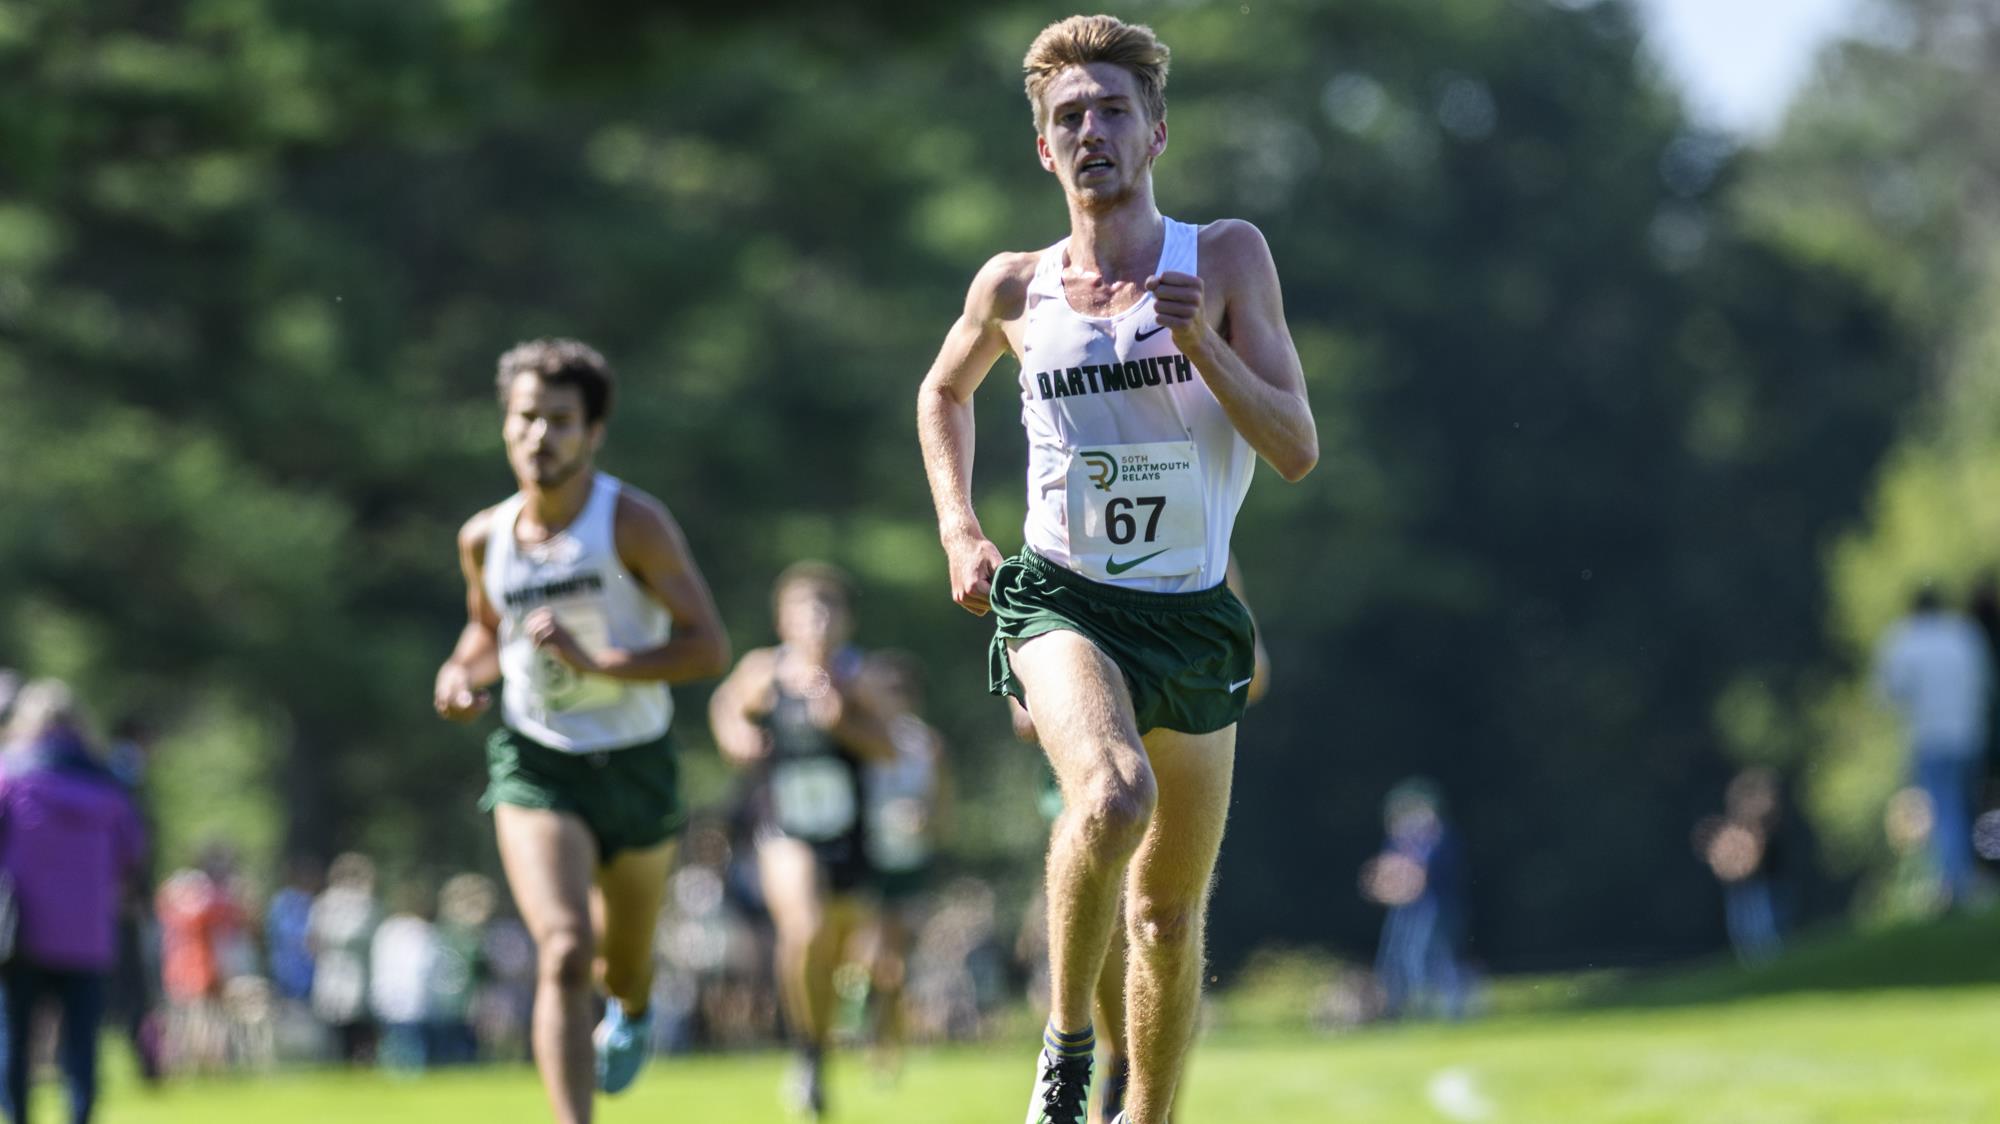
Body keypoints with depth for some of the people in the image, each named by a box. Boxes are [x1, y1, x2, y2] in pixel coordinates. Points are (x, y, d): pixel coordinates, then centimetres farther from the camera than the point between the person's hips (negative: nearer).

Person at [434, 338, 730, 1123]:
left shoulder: (634, 522, -14)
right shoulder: (484, 539, -2)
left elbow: (709, 646, -17)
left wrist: (597, 663, -28)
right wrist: (464, 675, -3)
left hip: (636, 767, 0)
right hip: (534, 765, 0)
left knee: (623, 966, 20)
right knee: (563, 953, -23)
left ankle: (631, 1014, 59)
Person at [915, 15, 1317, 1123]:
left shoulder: (1226, 259, -3)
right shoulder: (1015, 288, 1)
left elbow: (1298, 450, -9)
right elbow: (943, 392, 23)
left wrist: (1201, 344, -22)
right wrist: (958, 530, 9)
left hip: (1193, 616, 1)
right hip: (1061, 601, -1)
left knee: (1172, 916, 8)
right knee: (1113, 794, -32)